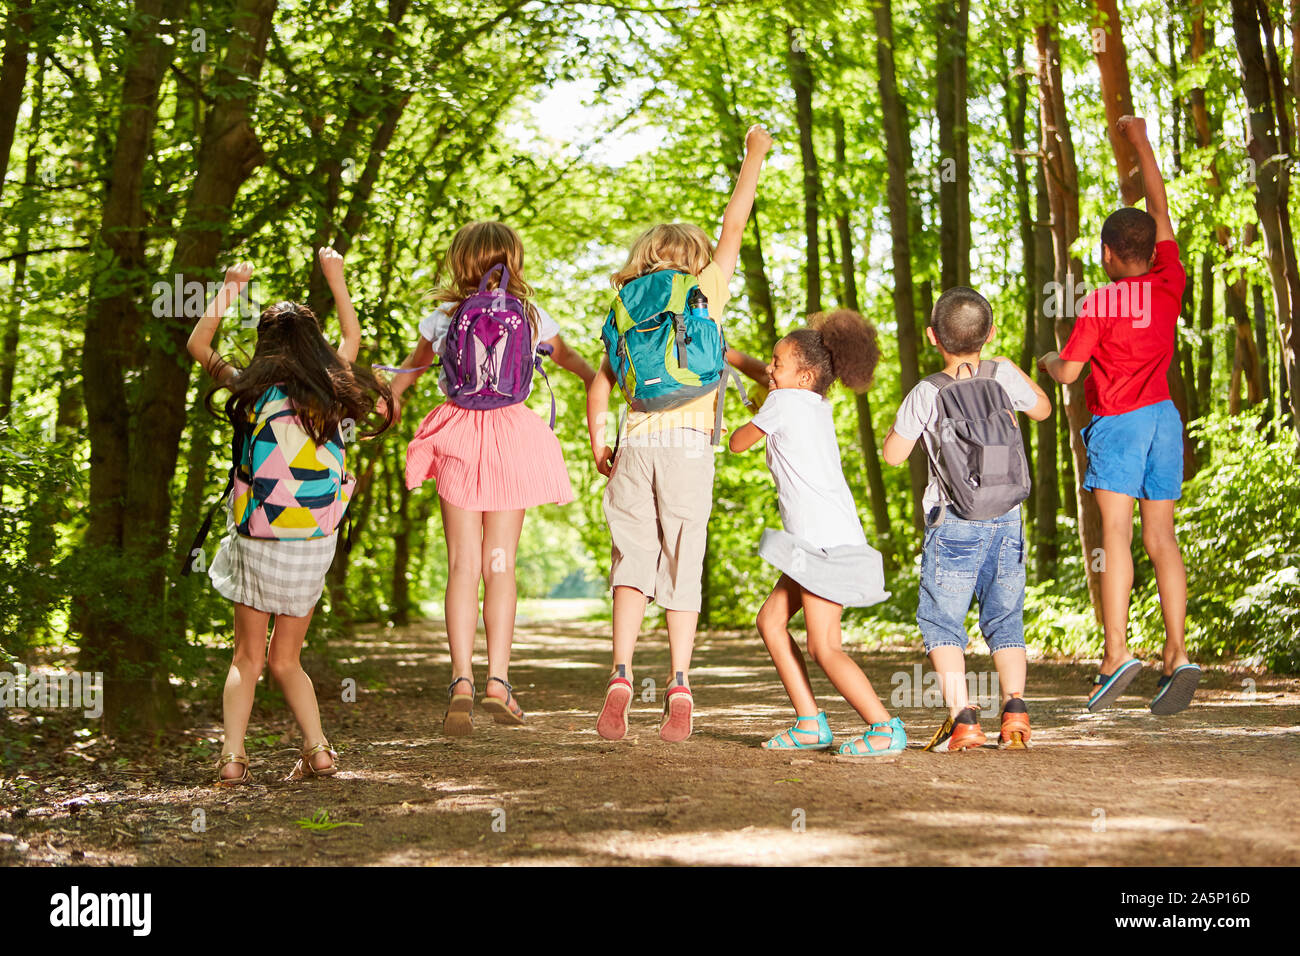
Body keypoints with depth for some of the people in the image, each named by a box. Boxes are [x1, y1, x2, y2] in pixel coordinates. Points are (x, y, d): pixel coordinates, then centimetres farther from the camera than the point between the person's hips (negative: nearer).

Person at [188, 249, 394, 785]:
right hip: (317, 544, 2)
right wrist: (335, 278, 30)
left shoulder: (254, 392, -7)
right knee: (285, 660, 16)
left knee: (248, 657, 9)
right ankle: (317, 749, 5)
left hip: (258, 541, -2)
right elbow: (352, 339, 21)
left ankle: (232, 755, -4)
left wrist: (229, 289, 16)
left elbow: (198, 345, 9)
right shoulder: (333, 392, 0)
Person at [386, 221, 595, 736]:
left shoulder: (444, 316, 4)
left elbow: (411, 367, 17)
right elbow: (566, 355, 20)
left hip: (458, 434, -1)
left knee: (463, 566, 0)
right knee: (500, 566, 5)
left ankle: (461, 681, -12)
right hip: (512, 430, 1)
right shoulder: (531, 314, 5)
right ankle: (498, 683, 1)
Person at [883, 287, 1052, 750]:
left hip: (955, 524, -3)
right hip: (1007, 520, 3)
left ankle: (962, 714, -10)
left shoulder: (926, 393, -8)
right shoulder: (1002, 373, 0)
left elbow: (893, 454, 0)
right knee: (1005, 621, 12)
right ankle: (1014, 706, -5)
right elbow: (1042, 409, 20)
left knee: (941, 620, 4)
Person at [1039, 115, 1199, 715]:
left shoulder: (1100, 304, -6)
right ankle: (1177, 655, -5)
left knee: (1116, 533, -12)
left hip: (1119, 421, -5)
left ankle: (1116, 652, -23)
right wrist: (1140, 142, 24)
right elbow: (1160, 208, 17)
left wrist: (1046, 361, 18)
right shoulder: (1168, 283, 6)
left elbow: (1068, 372, -6)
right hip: (1165, 417, 5)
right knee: (1161, 538, 5)